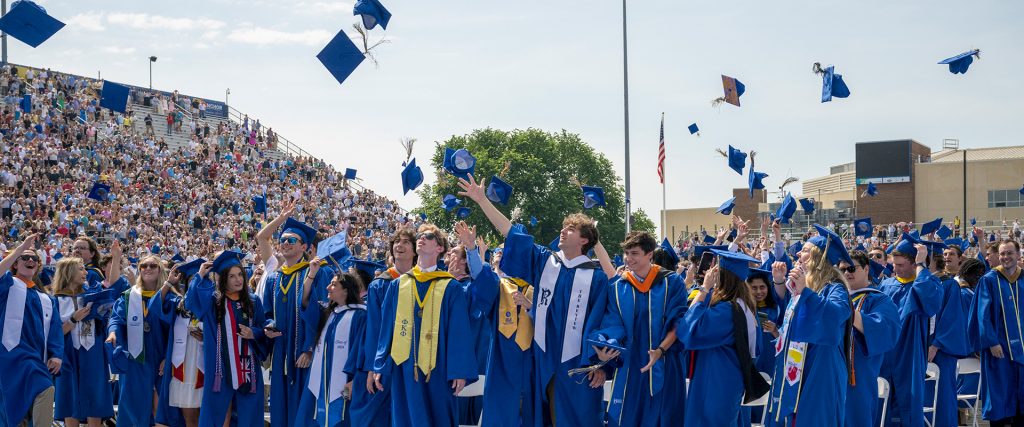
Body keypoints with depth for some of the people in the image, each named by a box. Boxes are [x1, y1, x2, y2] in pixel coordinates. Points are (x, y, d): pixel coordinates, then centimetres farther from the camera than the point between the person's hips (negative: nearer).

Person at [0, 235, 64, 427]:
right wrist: (20, 249, -16)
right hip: (15, 352, -6)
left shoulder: (46, 299, 23)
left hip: (37, 357, 6)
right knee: (45, 389, -30)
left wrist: (56, 355, -3)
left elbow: (55, 330, 13)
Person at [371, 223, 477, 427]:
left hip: (437, 369, -3)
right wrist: (380, 366, 6)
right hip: (403, 368, 3)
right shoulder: (398, 285, 11)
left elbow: (459, 332, -3)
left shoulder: (451, 288, 2)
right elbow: (386, 328, 11)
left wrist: (460, 371, -10)